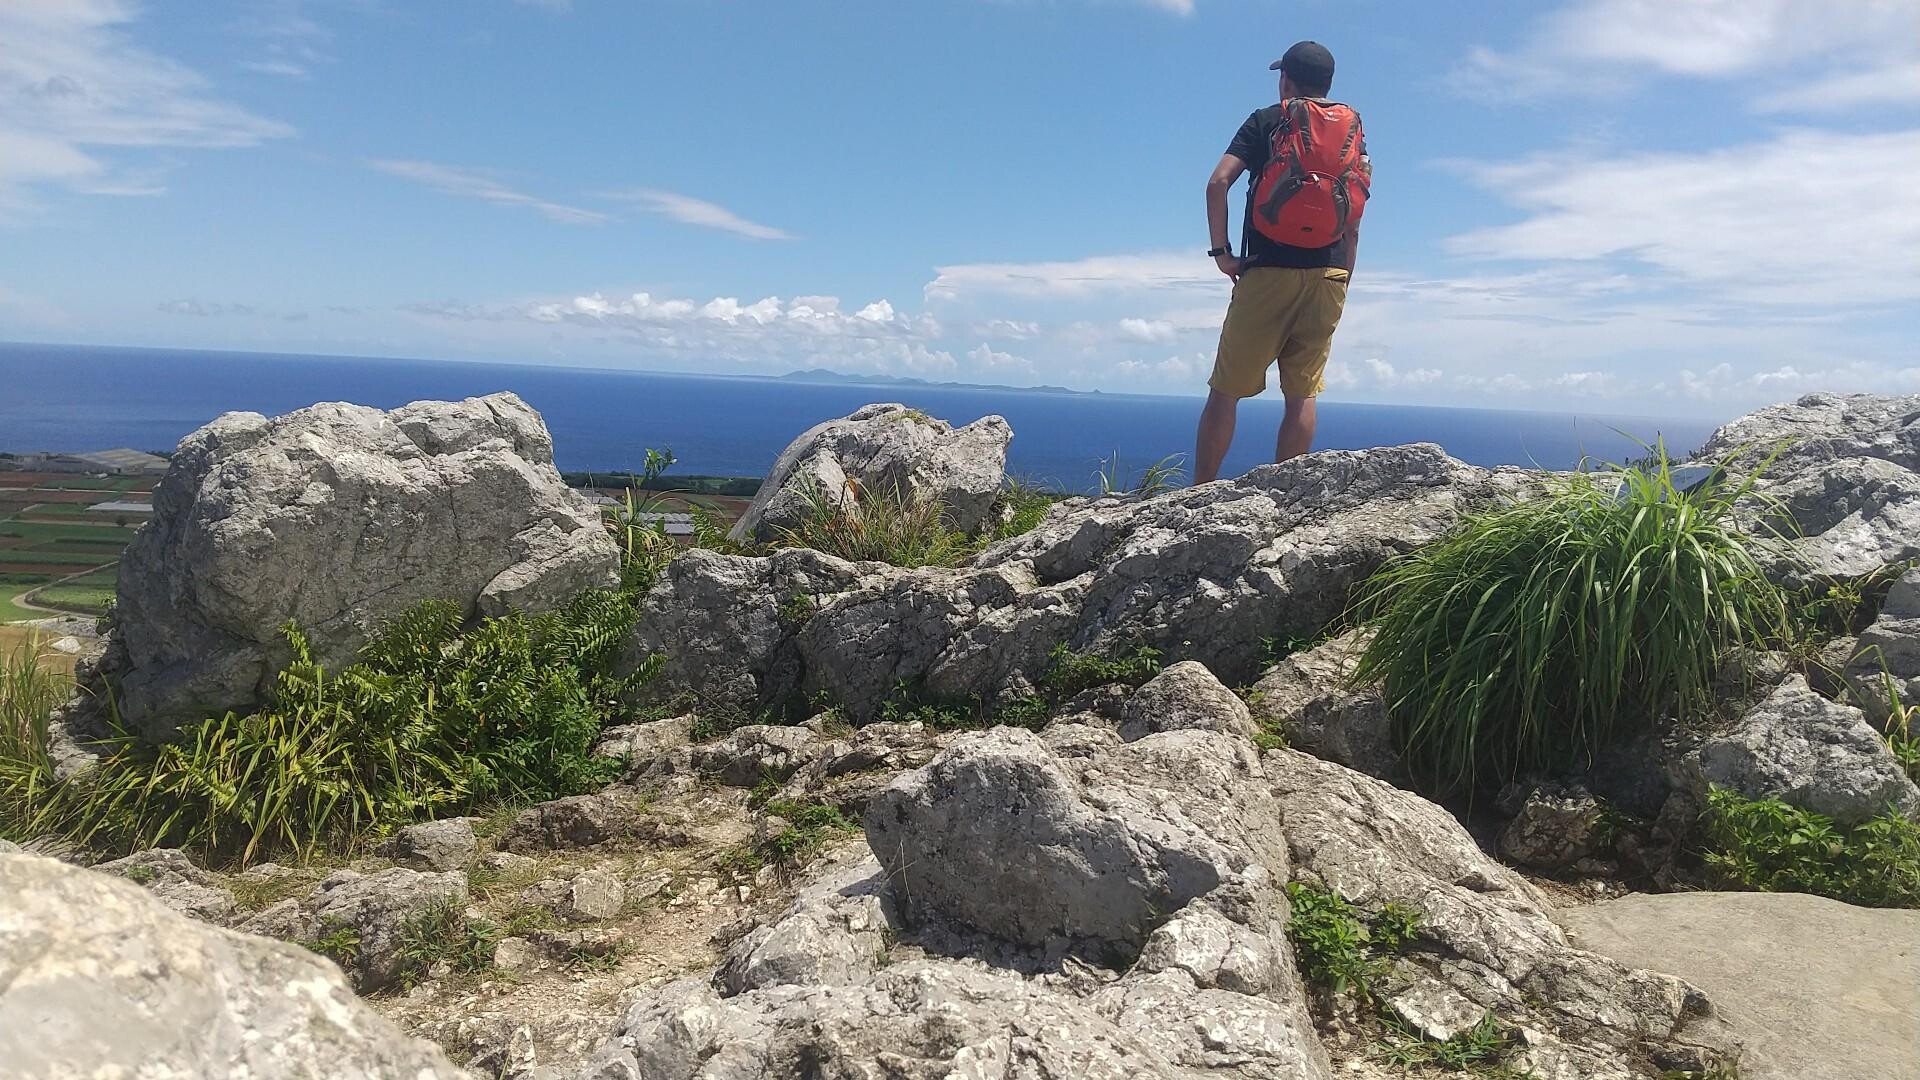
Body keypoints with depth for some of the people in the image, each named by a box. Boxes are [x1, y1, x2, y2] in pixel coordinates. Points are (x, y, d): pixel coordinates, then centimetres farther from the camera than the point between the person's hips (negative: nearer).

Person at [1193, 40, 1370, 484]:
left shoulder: (1267, 122, 4)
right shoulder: (1354, 132, 16)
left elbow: (1218, 183, -12)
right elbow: (1353, 227, 12)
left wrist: (1221, 252, -6)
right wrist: (1340, 285, 15)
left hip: (1268, 272, -4)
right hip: (1328, 276, 4)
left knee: (1226, 390, 1)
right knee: (1302, 393, 8)